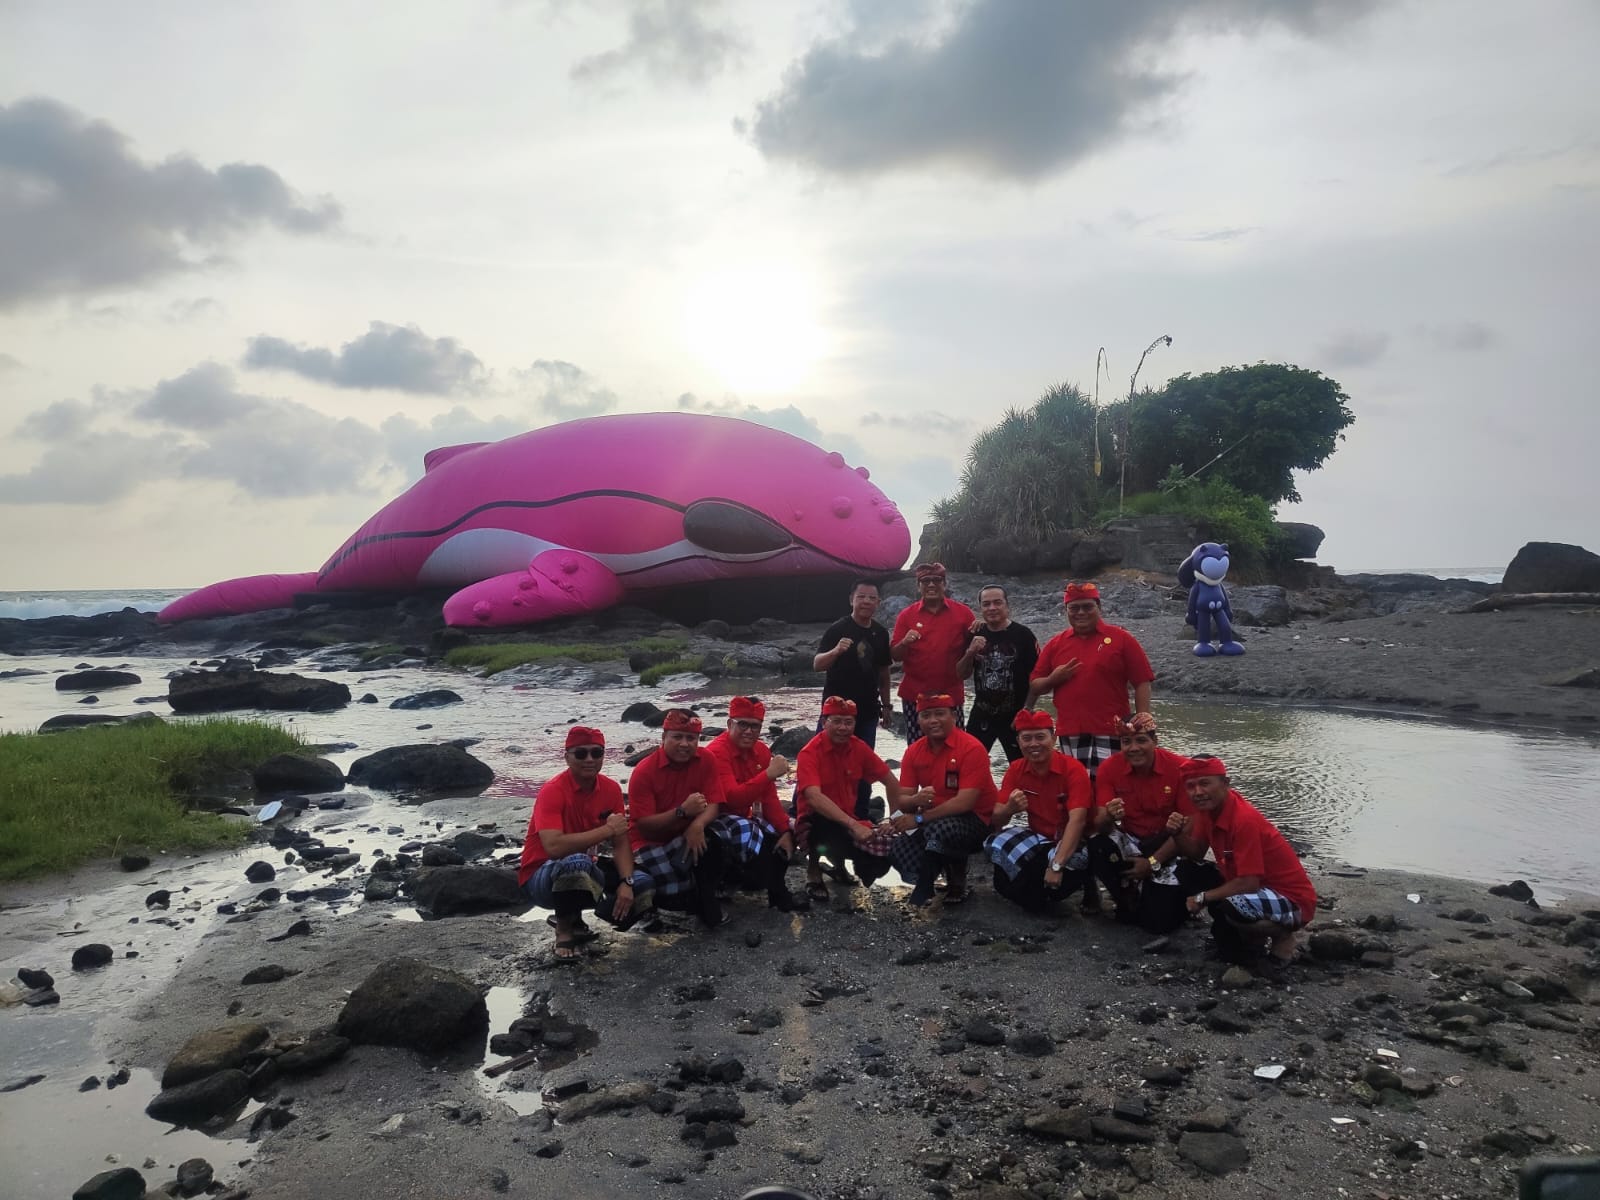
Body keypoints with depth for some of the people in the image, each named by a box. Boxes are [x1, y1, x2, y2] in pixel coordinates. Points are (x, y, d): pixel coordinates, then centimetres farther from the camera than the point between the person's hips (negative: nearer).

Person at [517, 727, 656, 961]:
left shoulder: (611, 789, -4)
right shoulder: (552, 792, -22)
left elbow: (621, 843, -3)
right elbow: (553, 847, -36)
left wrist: (626, 882, -20)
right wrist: (607, 829, -31)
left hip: (586, 870, 6)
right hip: (541, 877, -6)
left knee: (644, 886, -13)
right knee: (577, 862, -39)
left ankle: (574, 917, 9)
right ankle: (564, 929, -10)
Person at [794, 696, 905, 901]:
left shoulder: (859, 748, -2)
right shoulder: (810, 752, -18)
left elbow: (891, 781, 9)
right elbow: (814, 797, -31)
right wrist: (853, 824, -37)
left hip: (848, 821, 5)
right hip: (816, 822, -5)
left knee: (883, 856, -19)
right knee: (828, 827, -40)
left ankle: (838, 861, 16)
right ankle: (813, 873, -6)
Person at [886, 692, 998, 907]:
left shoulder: (972, 748, -18)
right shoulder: (913, 751, 1)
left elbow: (965, 803, -24)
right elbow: (901, 799, -2)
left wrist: (919, 818, -25)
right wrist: (915, 800, -28)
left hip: (975, 822, -6)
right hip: (933, 821, 6)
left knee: (940, 829, -38)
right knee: (897, 847, -21)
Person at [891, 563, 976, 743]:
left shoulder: (963, 612, 2)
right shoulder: (906, 615, 4)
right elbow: (894, 656, 6)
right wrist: (905, 643, -15)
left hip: (951, 695, 0)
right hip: (914, 696, 1)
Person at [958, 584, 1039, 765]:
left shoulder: (1023, 634, -10)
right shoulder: (975, 635, 2)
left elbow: (1036, 675, -6)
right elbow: (961, 674, 5)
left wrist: (1027, 709, -11)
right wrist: (970, 652, -13)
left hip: (1015, 715, -3)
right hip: (981, 714, 3)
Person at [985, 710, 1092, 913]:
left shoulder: (1073, 769, -17)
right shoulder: (1016, 770, -4)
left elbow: (1077, 820, -28)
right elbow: (996, 821, -6)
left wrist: (1056, 865, -40)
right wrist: (1009, 809, -31)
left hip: (1072, 842, -3)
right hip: (1038, 839, 3)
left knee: (1076, 861, -37)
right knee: (997, 842, -24)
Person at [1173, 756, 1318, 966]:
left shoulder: (1244, 819, -27)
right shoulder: (1209, 808, -3)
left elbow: (1248, 883, -28)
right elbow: (1196, 852, 5)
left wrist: (1202, 897, -16)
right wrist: (1178, 833, -16)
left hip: (1292, 901, -9)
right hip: (1261, 891, 9)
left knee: (1234, 906, -34)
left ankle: (1281, 936, -3)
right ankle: (1251, 939, 14)